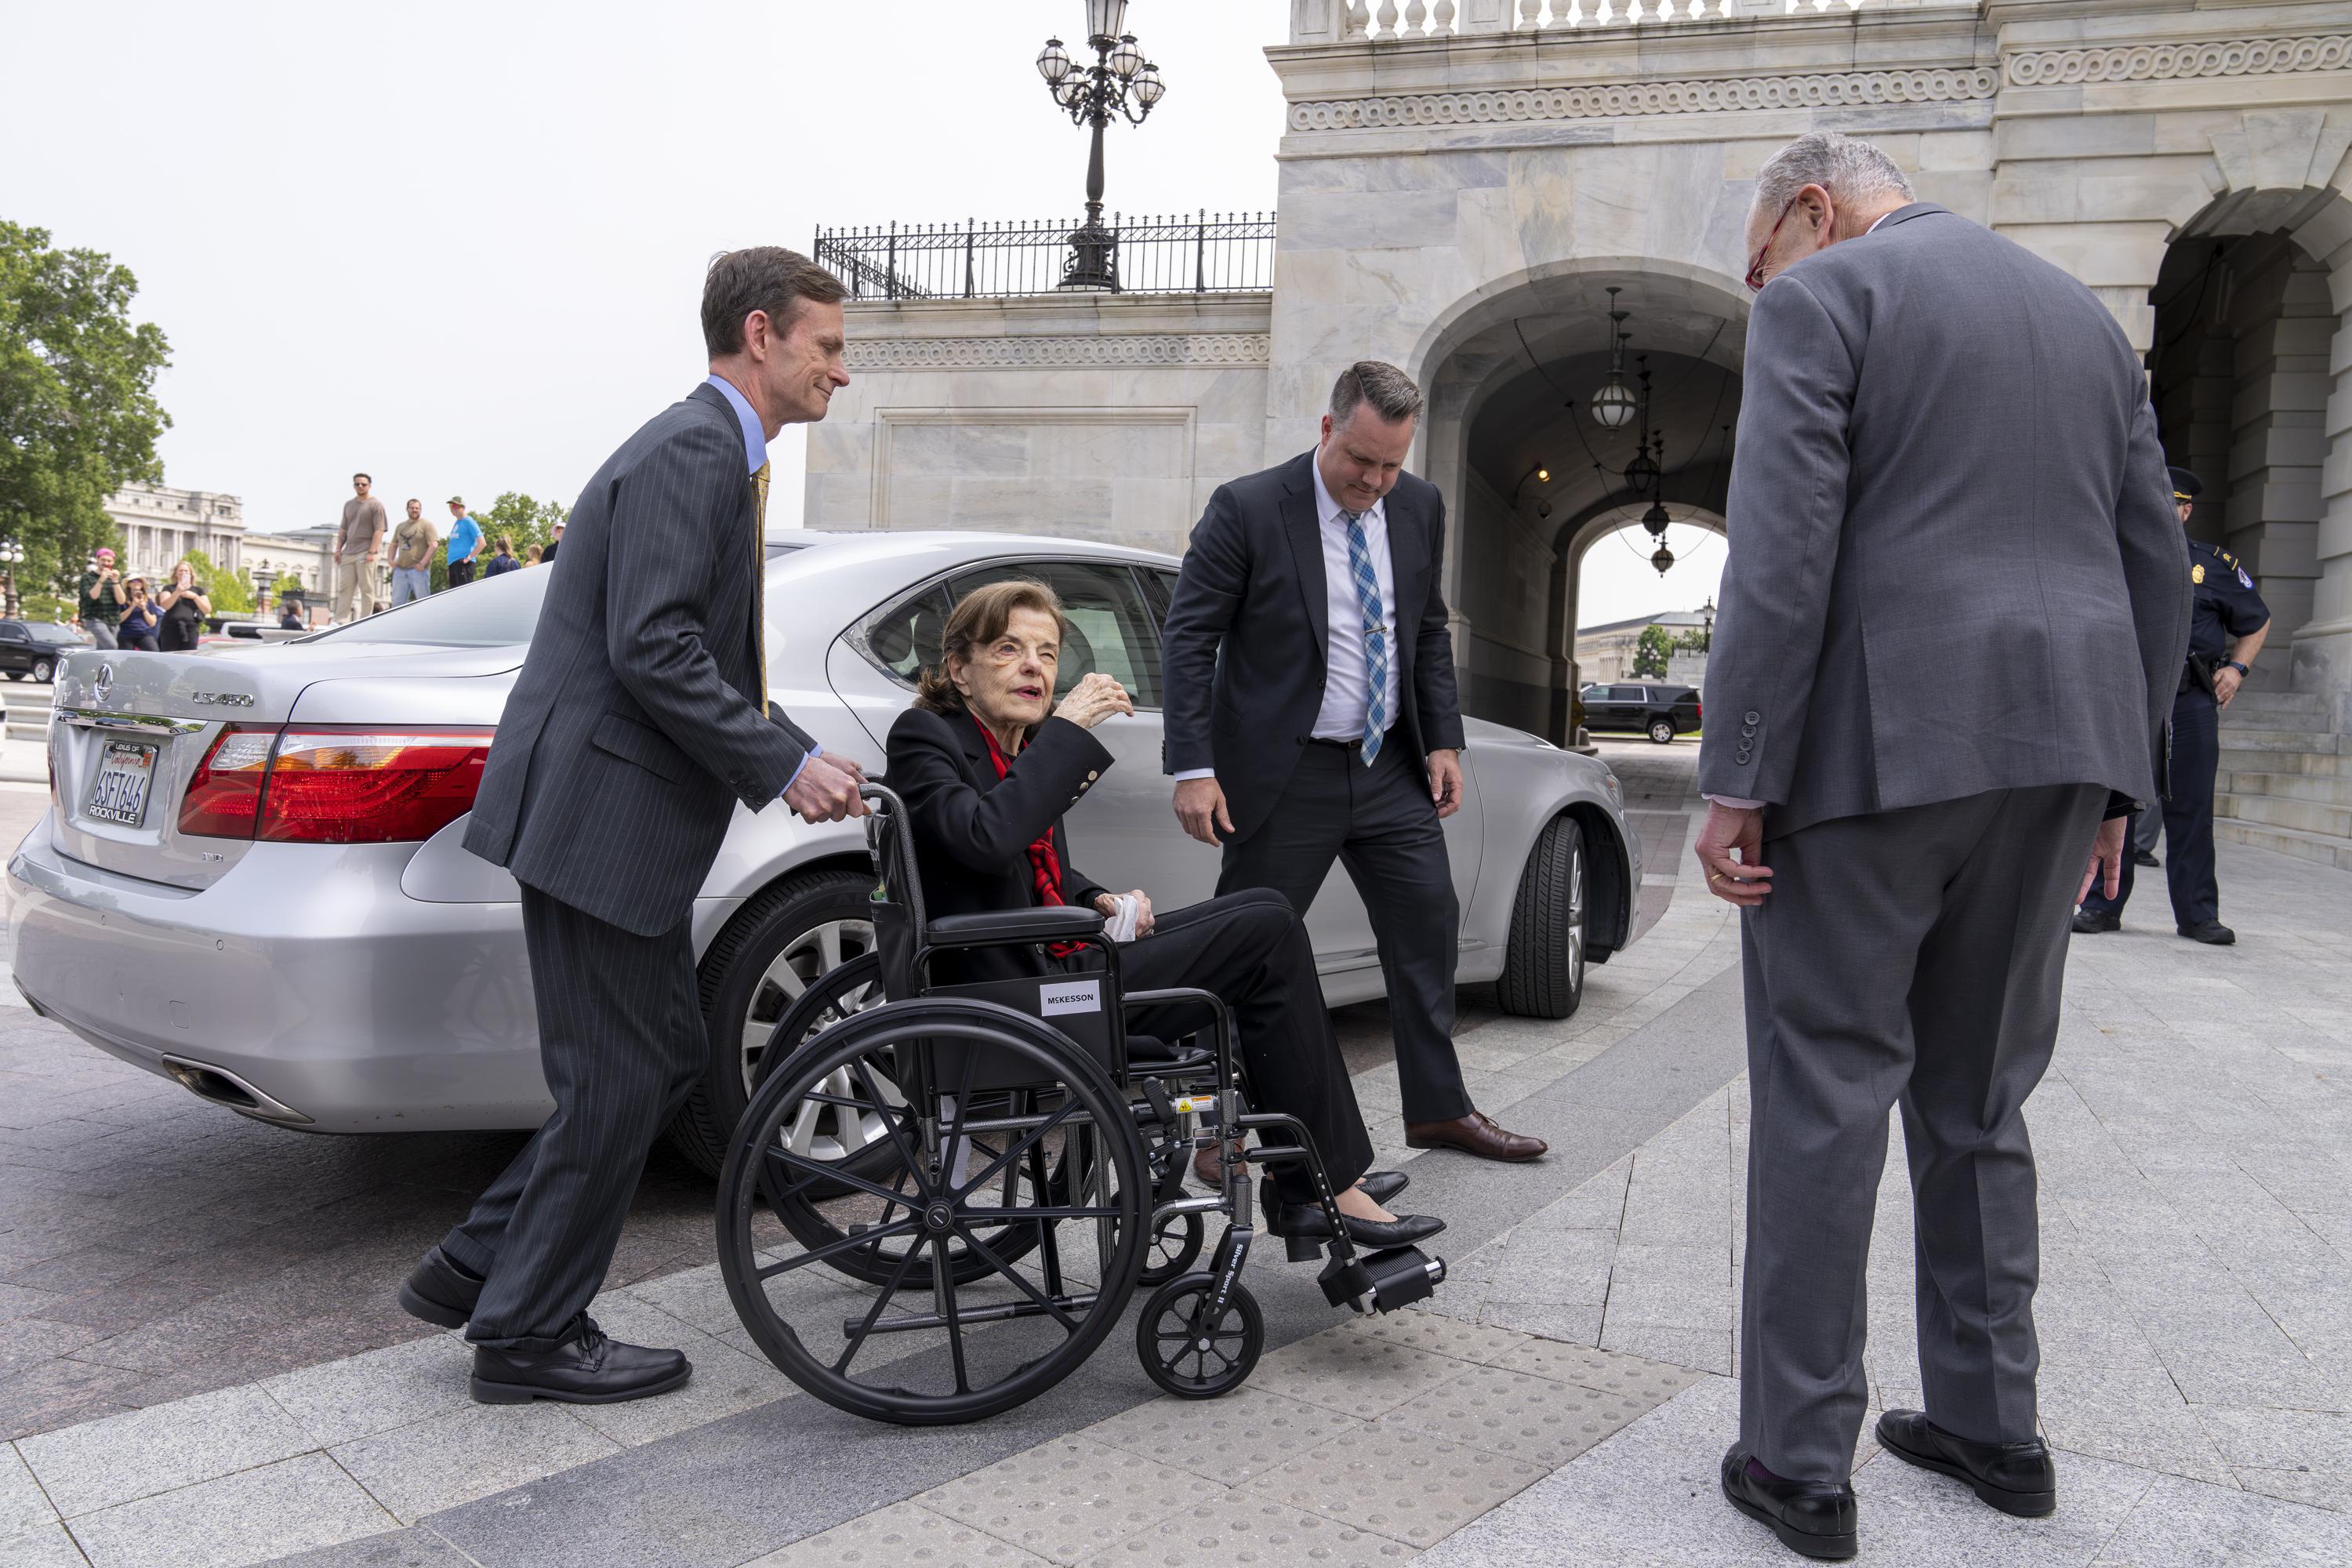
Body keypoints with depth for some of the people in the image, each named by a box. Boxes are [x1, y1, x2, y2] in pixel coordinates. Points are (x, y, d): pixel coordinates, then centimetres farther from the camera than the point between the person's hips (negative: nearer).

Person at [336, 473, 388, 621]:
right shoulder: (348, 505, 18)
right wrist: (338, 549, 12)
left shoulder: (375, 505, -2)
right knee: (345, 589, 4)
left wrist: (372, 552, -18)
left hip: (365, 553, -7)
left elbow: (379, 530, -10)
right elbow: (343, 530, 23)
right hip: (348, 553, 7)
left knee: (366, 589, -4)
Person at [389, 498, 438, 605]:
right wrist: (391, 559, 7)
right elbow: (394, 545, 26)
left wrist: (423, 563, -17)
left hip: (418, 569, -6)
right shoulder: (400, 526, 20)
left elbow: (433, 545, -10)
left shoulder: (426, 525, 0)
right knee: (397, 601, 3)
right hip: (400, 569, 6)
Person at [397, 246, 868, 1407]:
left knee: (667, 1053, 16)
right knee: (615, 1082, 0)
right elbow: (651, 650, -23)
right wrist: (782, 764, -19)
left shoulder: (715, 453, 19)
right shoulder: (692, 451, -14)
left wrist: (793, 757, 12)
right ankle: (528, 1337, 16)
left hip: (628, 812, 10)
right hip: (599, 814, -10)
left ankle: (477, 1269, 26)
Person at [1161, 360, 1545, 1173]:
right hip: (1285, 772, -5)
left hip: (1391, 768, 6)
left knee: (1428, 925, 8)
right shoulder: (1246, 509, -12)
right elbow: (1188, 639, -12)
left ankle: (1438, 1107, 24)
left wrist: (1443, 741, 4)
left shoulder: (1419, 507, 4)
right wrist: (1193, 769, -19)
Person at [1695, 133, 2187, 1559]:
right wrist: (2111, 780, 19)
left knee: (1825, 1098, 1)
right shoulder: (2086, 314, 19)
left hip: (1872, 748, -7)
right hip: (2061, 747, 7)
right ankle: (1992, 1427, 26)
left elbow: (1782, 556, -14)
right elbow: (2157, 573, 16)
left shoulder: (1821, 297, -2)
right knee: (1979, 1097, 17)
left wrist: (1737, 782, -13)